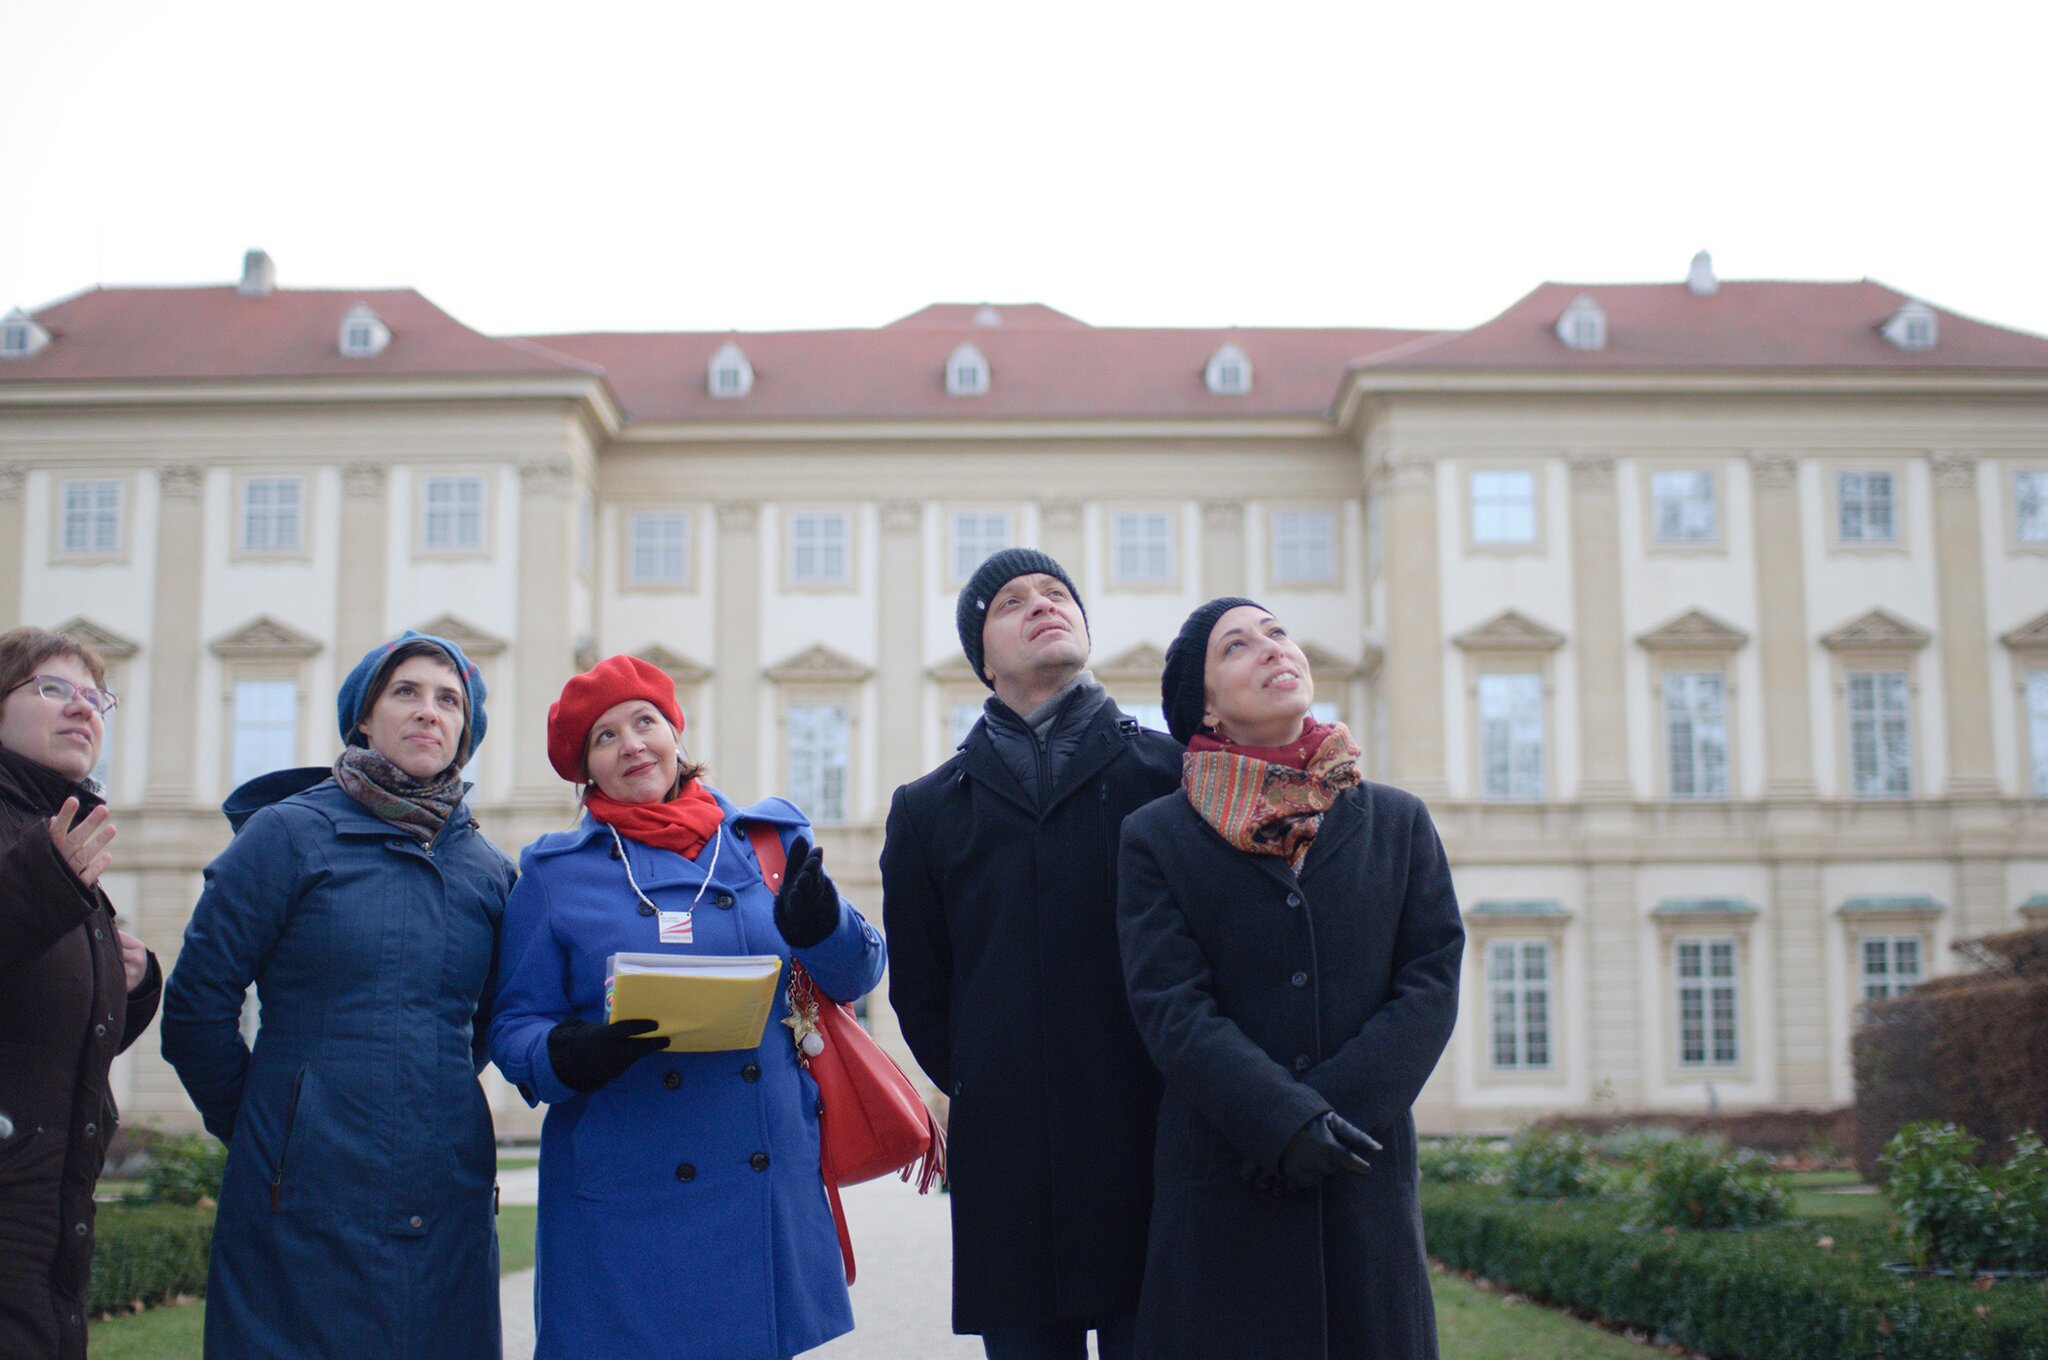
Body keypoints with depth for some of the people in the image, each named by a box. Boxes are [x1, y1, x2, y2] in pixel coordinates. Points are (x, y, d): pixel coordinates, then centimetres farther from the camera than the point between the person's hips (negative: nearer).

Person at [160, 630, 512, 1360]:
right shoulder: (289, 834, -3)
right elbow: (197, 1005, -2)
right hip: (308, 1201, -4)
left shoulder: (489, 869, 10)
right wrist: (258, 1122, 5)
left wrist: (437, 1099, 13)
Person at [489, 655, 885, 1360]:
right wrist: (571, 1054, -17)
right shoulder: (555, 873, 6)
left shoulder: (772, 838, 10)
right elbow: (513, 1027, 5)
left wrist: (820, 927, -11)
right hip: (623, 1198, -1)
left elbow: (853, 977, 11)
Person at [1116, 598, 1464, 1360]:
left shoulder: (1398, 822, 9)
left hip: (1367, 1180, 2)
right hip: (1221, 1184, -2)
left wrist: (1338, 1106, -12)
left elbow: (1432, 982, 1)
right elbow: (1171, 1006, -7)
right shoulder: (1157, 837, 3)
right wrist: (1284, 1119, -18)